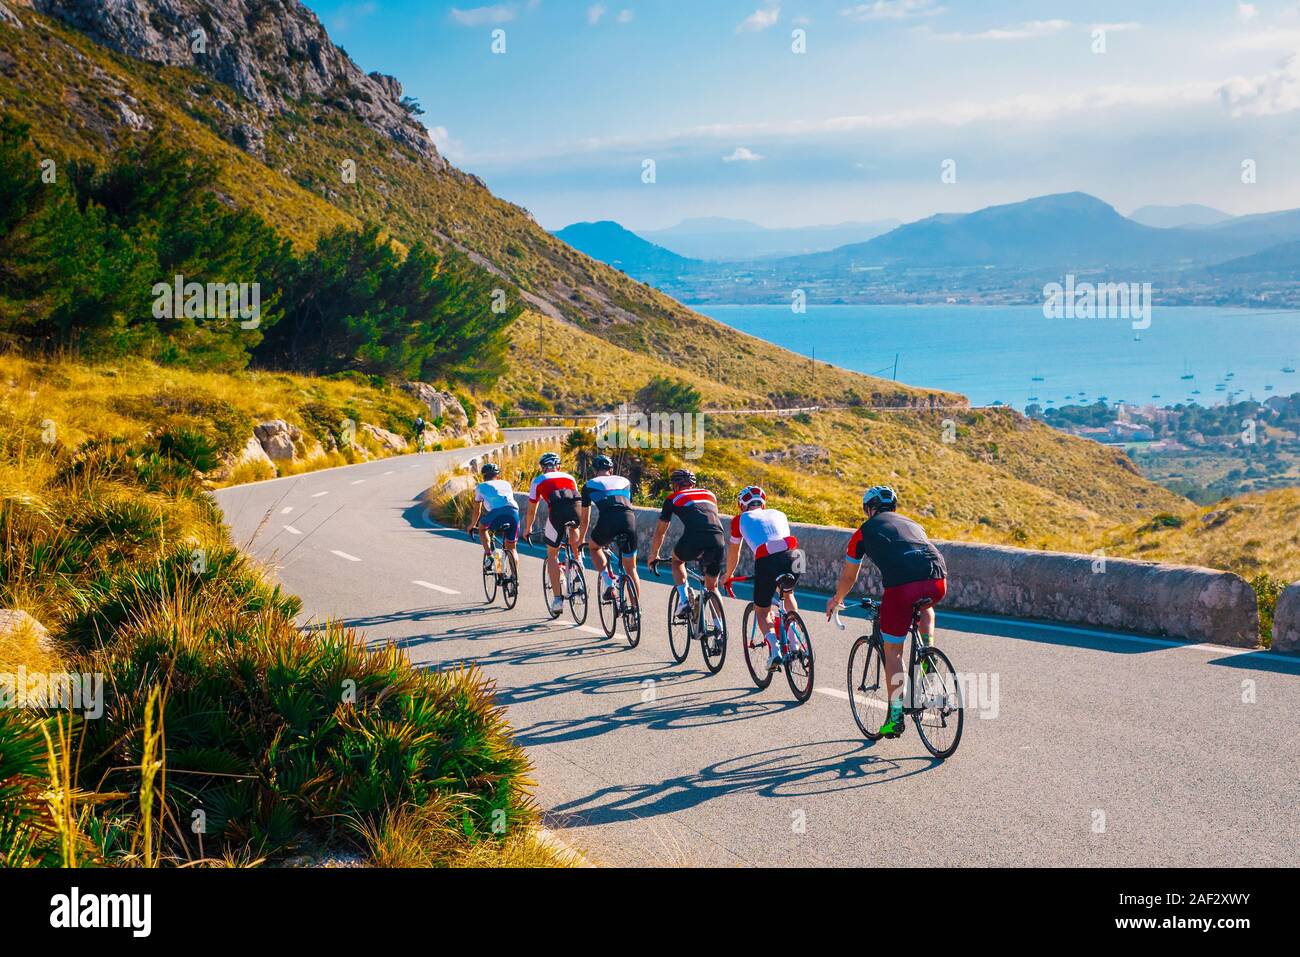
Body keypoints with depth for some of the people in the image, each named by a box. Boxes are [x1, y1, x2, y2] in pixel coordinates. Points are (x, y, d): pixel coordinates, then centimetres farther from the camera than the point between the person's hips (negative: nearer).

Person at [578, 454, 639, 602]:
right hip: (629, 521, 2)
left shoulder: (590, 485, 24)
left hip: (607, 522, -2)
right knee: (631, 569, 16)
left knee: (594, 547, 30)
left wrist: (581, 540, 47)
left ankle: (607, 580, 7)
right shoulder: (624, 481, 30)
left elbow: (585, 519, 31)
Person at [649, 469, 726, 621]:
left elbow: (660, 531, 33)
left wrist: (653, 556, 48)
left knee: (677, 560, 31)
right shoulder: (709, 494, 33)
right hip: (719, 540, 3)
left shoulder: (673, 498, 24)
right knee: (712, 586, 22)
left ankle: (684, 601, 14)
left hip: (694, 539, -3)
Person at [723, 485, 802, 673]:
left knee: (762, 611, 16)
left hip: (766, 560, -3)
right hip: (791, 555, 3)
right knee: (788, 594, 34)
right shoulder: (778, 514, 31)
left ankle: (774, 648, -7)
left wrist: (728, 576, 51)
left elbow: (733, 553, 33)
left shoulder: (741, 519, 24)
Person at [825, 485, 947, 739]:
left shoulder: (865, 531, 22)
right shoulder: (912, 524, 34)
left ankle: (895, 716, 12)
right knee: (925, 608, 40)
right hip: (938, 582, 4)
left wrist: (836, 600, 52)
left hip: (901, 585, -4)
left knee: (892, 651, 13)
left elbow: (848, 577, 32)